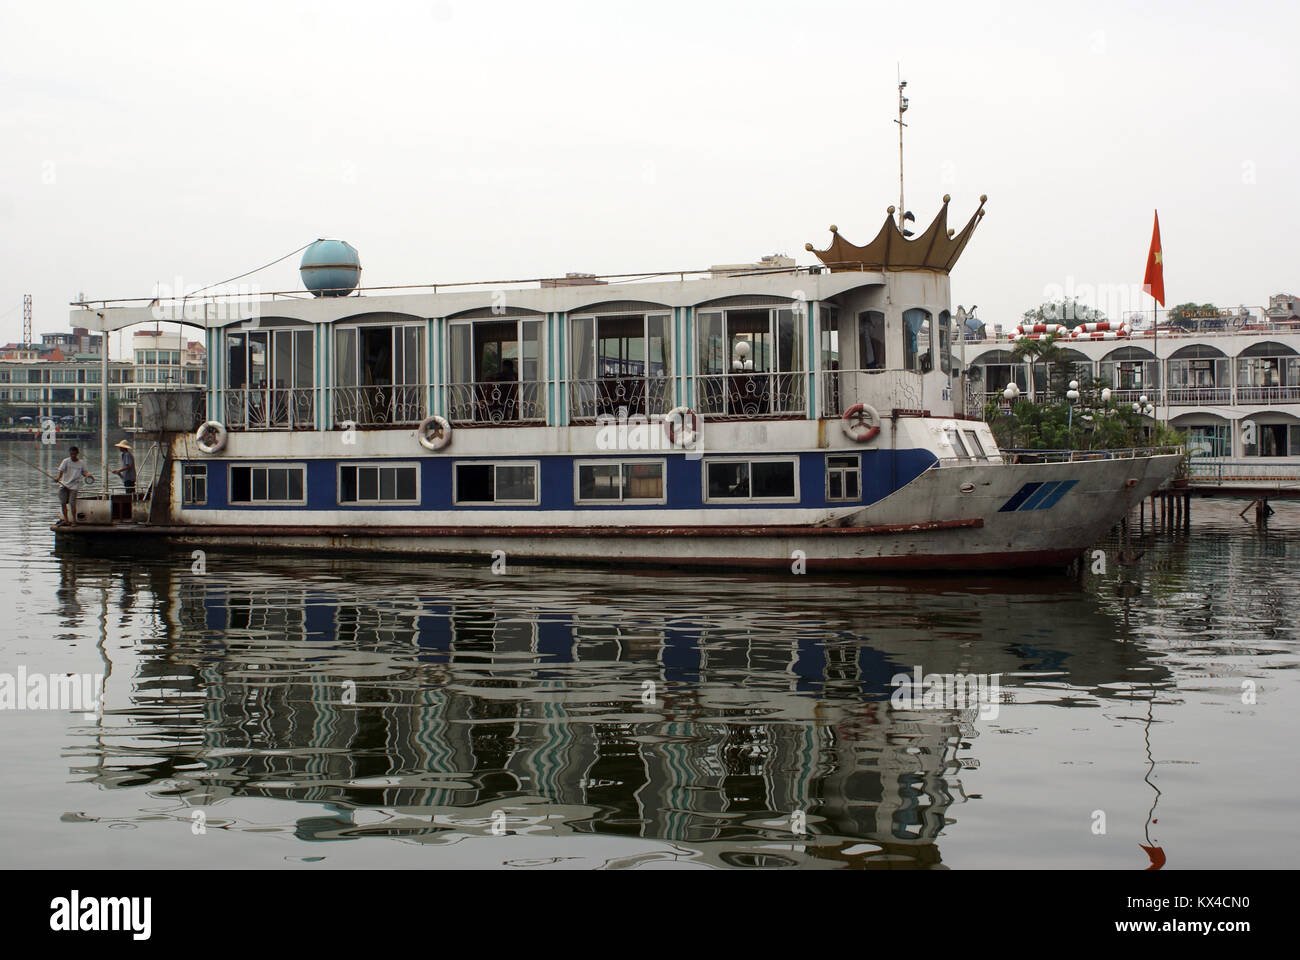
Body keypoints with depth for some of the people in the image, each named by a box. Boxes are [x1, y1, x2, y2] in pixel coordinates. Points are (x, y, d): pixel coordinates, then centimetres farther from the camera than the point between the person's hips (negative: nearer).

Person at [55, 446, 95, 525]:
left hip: (74, 485, -1)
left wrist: (88, 475, -10)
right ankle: (66, 519, 14)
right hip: (64, 484, 2)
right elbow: (61, 471, -9)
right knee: (63, 502, 2)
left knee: (72, 503, -12)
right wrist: (58, 478, -27)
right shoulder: (66, 461, -1)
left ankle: (74, 520, 0)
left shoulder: (81, 463, 2)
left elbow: (84, 472, 12)